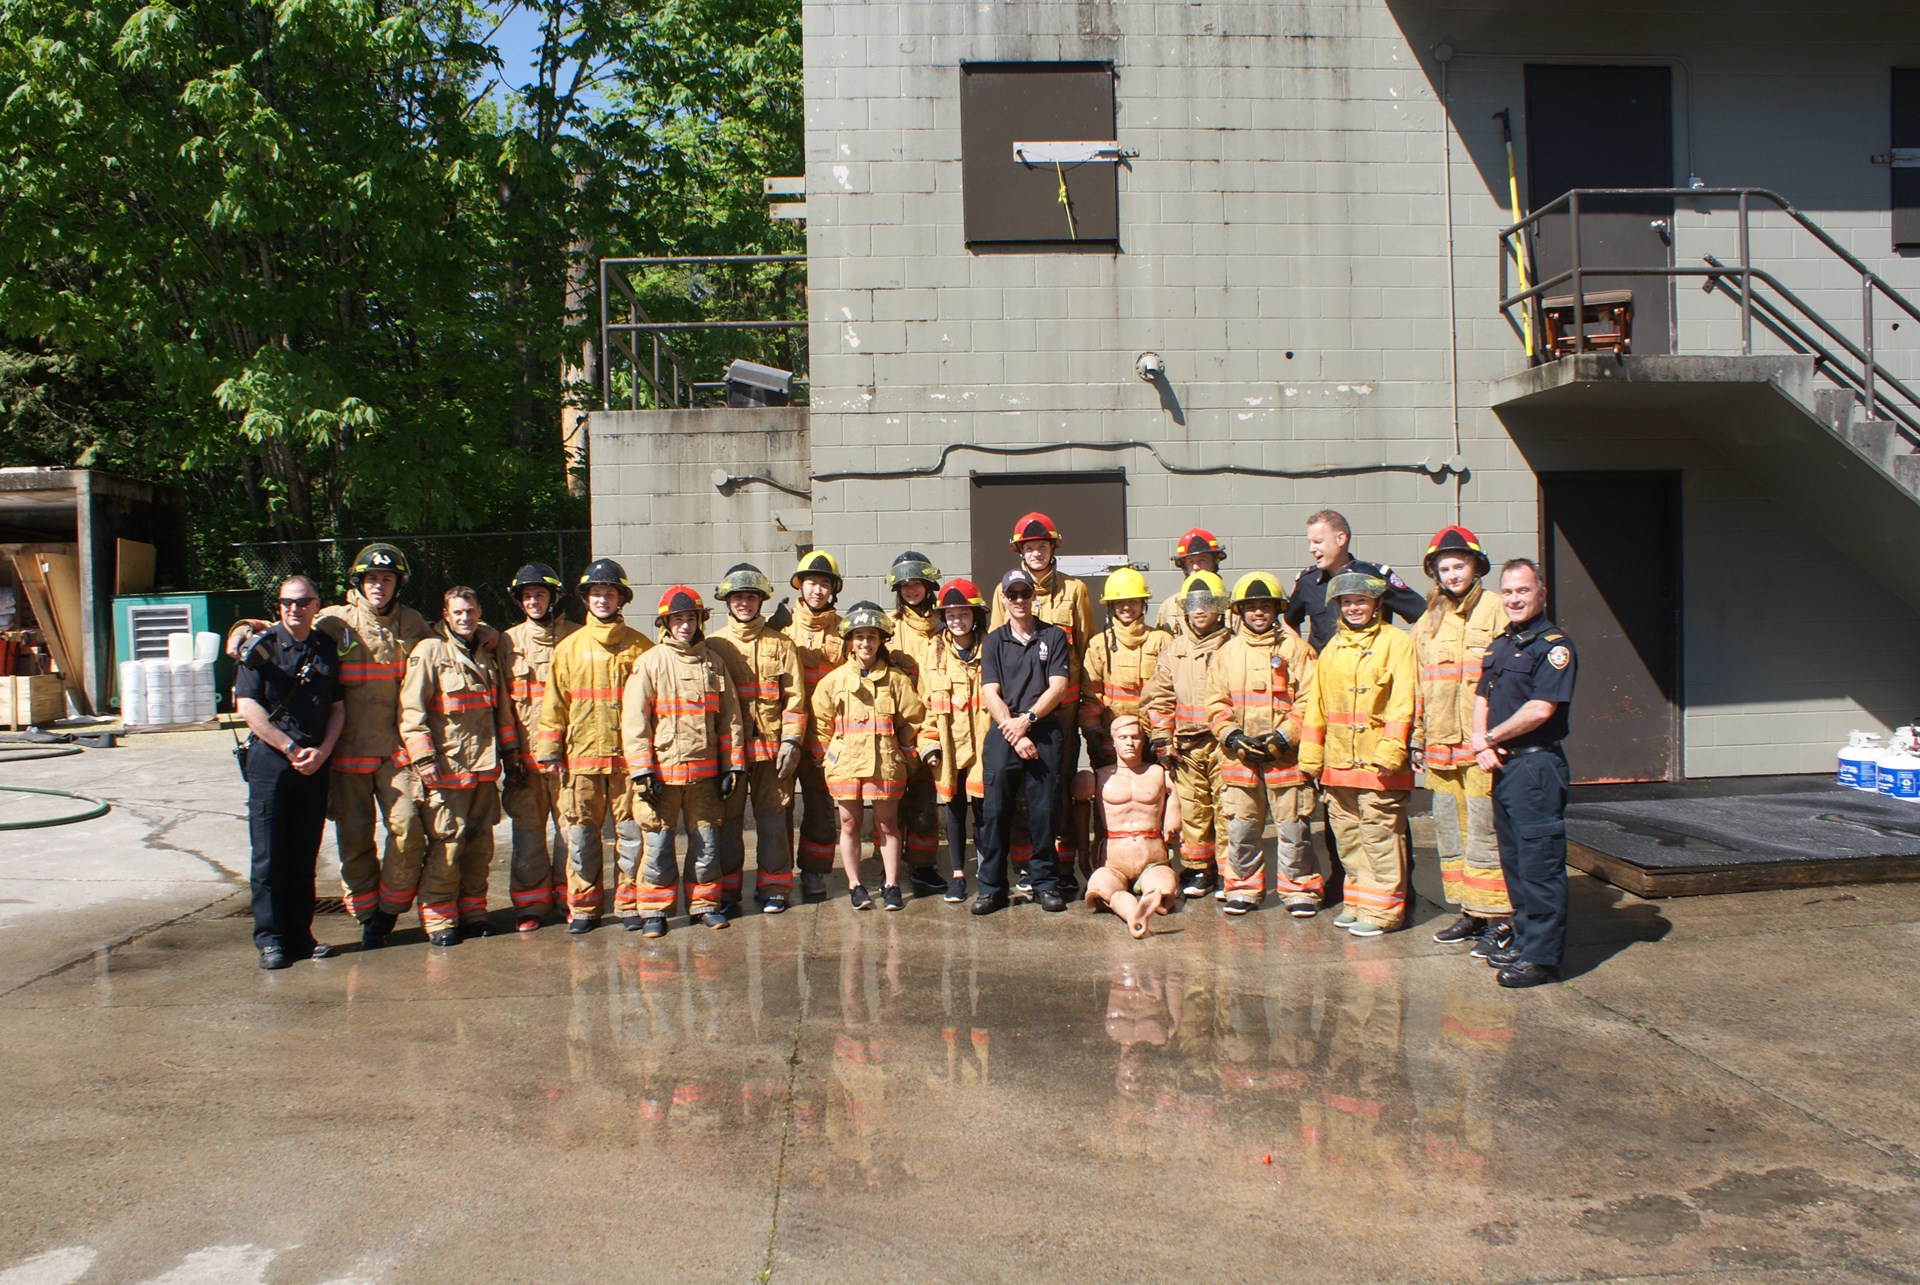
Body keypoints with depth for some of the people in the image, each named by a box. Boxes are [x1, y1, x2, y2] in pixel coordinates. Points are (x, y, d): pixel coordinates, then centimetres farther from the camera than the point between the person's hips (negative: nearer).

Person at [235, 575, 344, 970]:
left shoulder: (327, 649, 10)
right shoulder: (262, 646, -1)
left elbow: (338, 707, 11)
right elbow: (248, 706, -8)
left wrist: (322, 751, -4)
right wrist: (290, 748, -11)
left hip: (315, 764, 4)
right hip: (270, 760, -3)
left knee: (305, 855, 8)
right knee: (269, 856, 0)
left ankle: (300, 934, 16)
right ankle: (270, 939, 7)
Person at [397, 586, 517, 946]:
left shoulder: (488, 654, 16)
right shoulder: (428, 652, -5)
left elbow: (502, 707, 24)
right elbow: (411, 710, -9)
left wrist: (509, 750, 19)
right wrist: (423, 758, -15)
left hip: (484, 767, 6)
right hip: (446, 768, -6)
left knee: (480, 843, 10)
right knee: (446, 844, -5)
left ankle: (472, 909, 20)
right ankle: (438, 917, 5)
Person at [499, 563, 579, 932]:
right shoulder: (509, 642, 9)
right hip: (526, 755, 2)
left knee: (571, 828, 2)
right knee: (528, 832, 6)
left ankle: (570, 899, 16)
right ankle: (530, 903, 15)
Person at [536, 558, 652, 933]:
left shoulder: (639, 646, 5)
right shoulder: (569, 647, 10)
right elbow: (554, 704, 9)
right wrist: (549, 751, 4)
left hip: (629, 755, -1)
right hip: (582, 755, 1)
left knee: (630, 832, 3)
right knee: (581, 835, 4)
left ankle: (630, 903, 14)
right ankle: (583, 907, 14)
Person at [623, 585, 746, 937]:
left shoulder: (712, 664, 9)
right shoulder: (649, 663, -1)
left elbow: (730, 717, 11)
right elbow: (634, 720, -5)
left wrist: (733, 765, 6)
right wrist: (641, 770, -11)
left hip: (704, 771, 3)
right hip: (662, 770, -3)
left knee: (707, 841, 8)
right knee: (658, 843, 2)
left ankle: (704, 903, 20)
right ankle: (654, 910, 12)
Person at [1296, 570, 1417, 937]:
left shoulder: (1396, 643, -2)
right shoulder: (1332, 649, 15)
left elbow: (1402, 703, -9)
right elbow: (1315, 704, 14)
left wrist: (1390, 751, -18)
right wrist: (1311, 754, 6)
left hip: (1380, 765, -6)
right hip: (1338, 763, 6)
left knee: (1380, 838, -4)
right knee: (1348, 837, 14)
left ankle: (1383, 908, 5)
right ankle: (1358, 902, 25)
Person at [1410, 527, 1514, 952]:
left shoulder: (1496, 610, -3)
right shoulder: (1428, 622, 16)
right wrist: (1417, 737, 17)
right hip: (1440, 747, 7)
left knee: (1484, 832, -6)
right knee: (1449, 832, 12)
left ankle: (1497, 919, 3)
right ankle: (1470, 912, 23)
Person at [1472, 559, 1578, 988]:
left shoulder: (1554, 645, -10)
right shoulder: (1500, 645, 17)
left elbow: (1541, 709, -19)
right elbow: (1482, 699, 15)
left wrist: (1492, 737, -9)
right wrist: (1481, 743, -4)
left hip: (1536, 764, -9)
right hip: (1502, 765, 9)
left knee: (1539, 862, -5)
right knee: (1513, 859, 15)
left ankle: (1542, 956, 0)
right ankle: (1525, 940, 26)